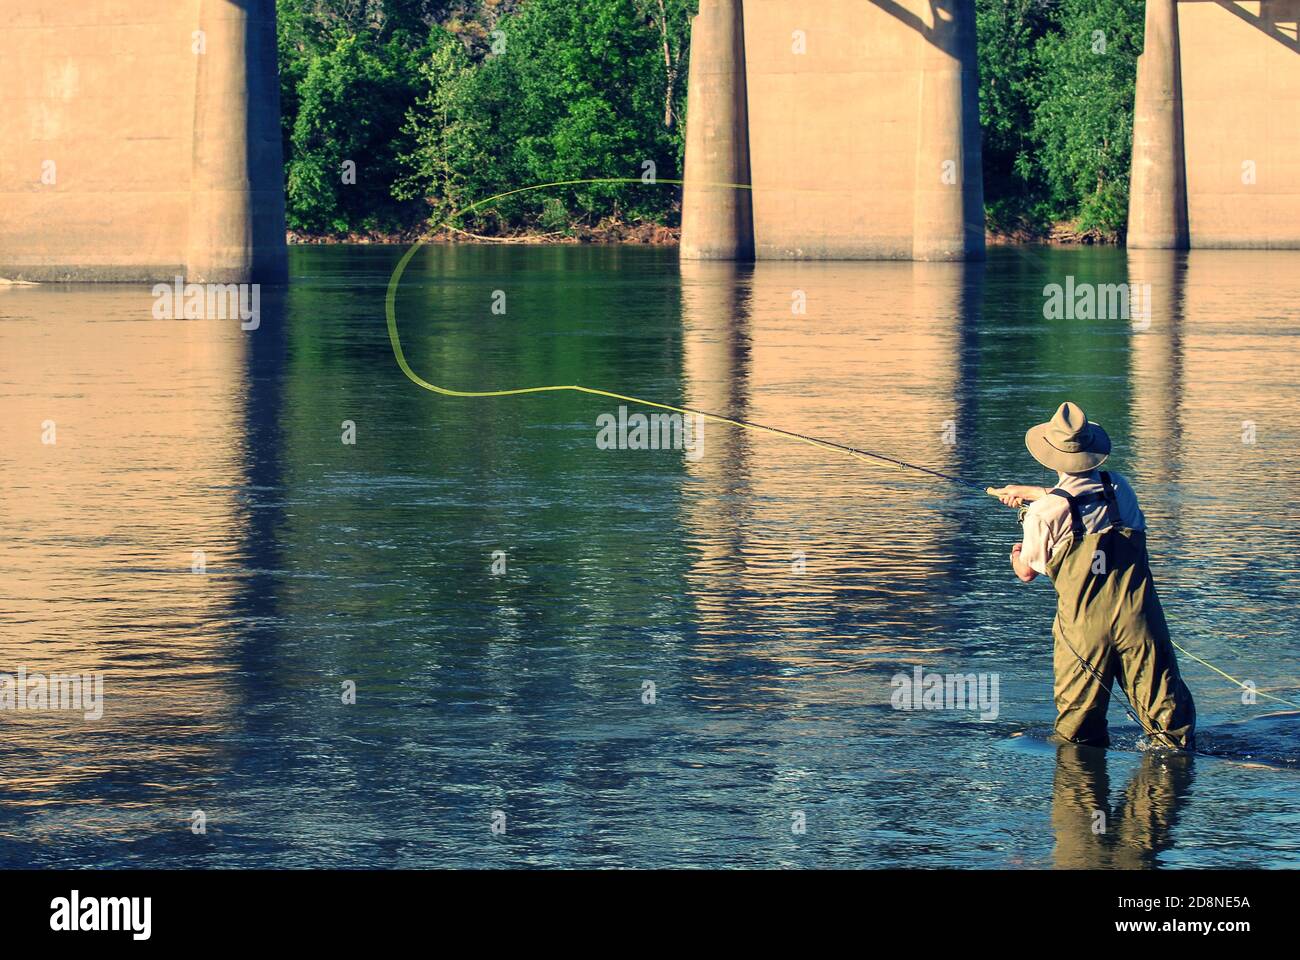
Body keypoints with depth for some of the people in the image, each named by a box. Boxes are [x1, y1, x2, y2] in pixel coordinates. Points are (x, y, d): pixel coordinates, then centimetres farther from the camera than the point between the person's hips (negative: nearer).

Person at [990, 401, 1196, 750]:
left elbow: (1026, 572, 9)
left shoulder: (1044, 512, -7)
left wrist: (1016, 556, 33)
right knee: (1165, 707, 4)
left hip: (1083, 627, -2)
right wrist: (1029, 492, 39)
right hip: (1138, 620, 2)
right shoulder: (1120, 488, 4)